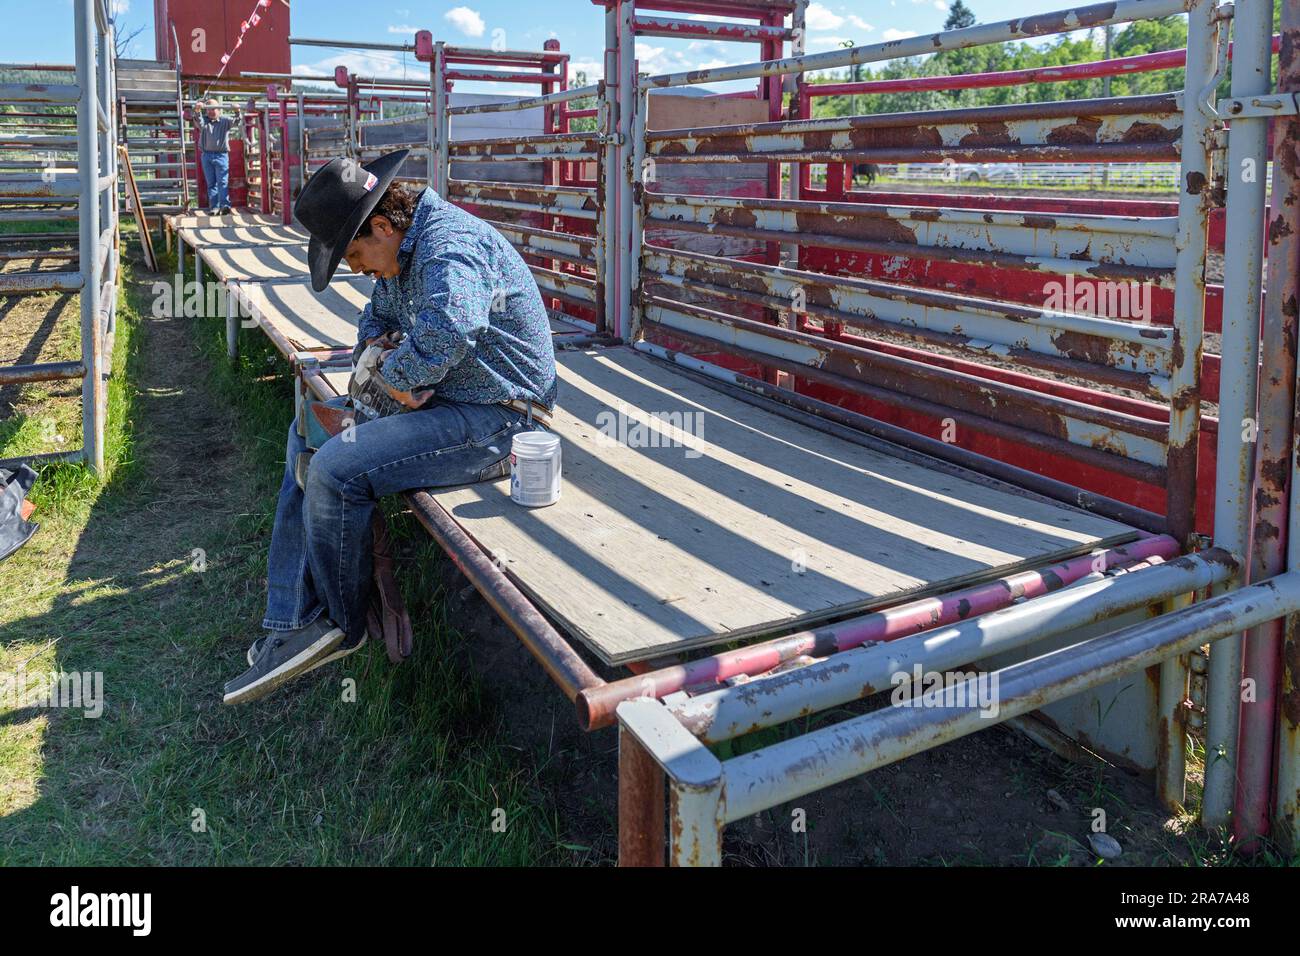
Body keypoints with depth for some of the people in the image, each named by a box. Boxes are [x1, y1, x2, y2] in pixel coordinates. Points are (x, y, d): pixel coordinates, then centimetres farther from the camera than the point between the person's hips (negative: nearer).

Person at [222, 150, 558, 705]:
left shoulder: (450, 247, -22)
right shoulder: (405, 251, 11)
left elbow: (447, 334, -41)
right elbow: (378, 316, 28)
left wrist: (394, 374, -21)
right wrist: (377, 350, 4)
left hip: (496, 421, -11)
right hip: (447, 402, 12)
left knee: (336, 470, -21)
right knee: (308, 435, 14)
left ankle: (341, 627, 4)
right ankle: (291, 625, 9)